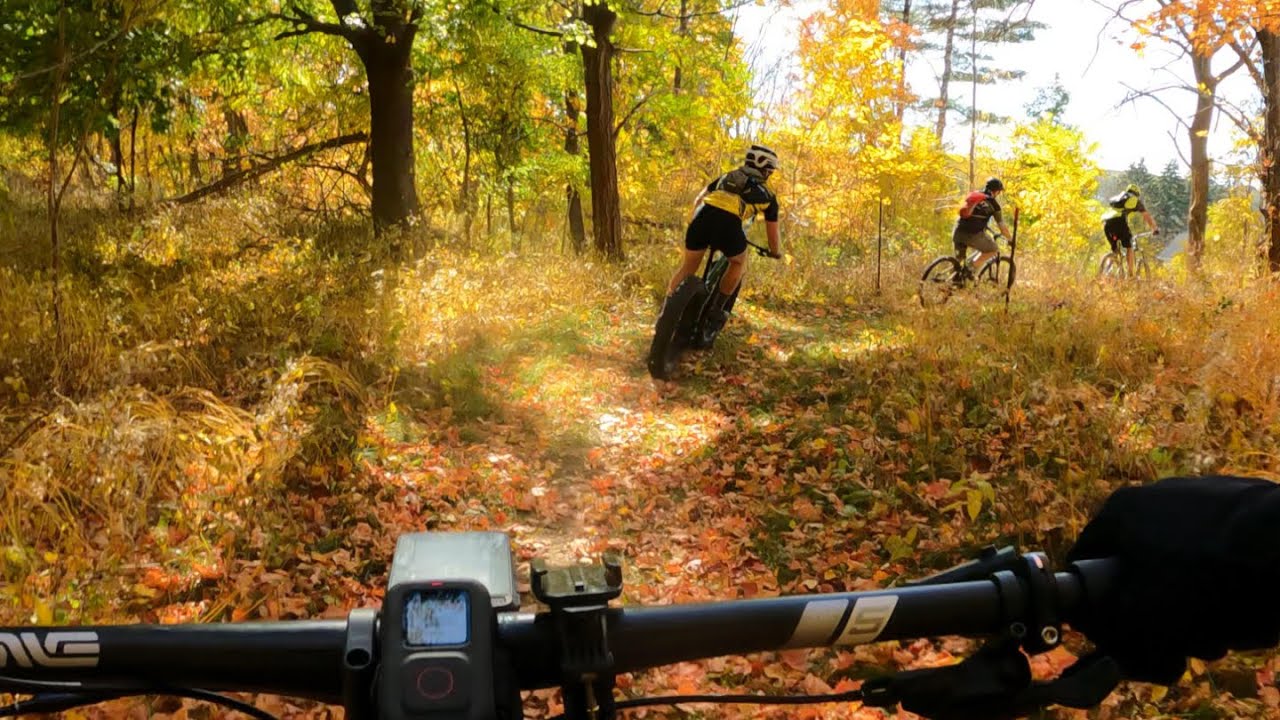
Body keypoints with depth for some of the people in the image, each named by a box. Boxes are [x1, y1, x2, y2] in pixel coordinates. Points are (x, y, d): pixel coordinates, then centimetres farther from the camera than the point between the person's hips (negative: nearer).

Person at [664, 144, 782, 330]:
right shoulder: (767, 195, 25)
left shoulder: (727, 176, 33)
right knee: (738, 263, 27)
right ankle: (716, 309, 21)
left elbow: (699, 200, 37)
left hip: (702, 217, 3)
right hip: (728, 224, -3)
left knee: (687, 268, 22)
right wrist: (775, 252, 50)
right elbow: (773, 234, 30)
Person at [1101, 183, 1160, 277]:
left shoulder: (1117, 198, 37)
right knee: (1129, 247, 9)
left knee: (1114, 249, 20)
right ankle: (1130, 274, 1)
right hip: (1119, 221, -4)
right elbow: (1147, 217, 27)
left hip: (1106, 221, 4)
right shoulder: (1135, 200, 24)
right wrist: (1155, 229, 40)